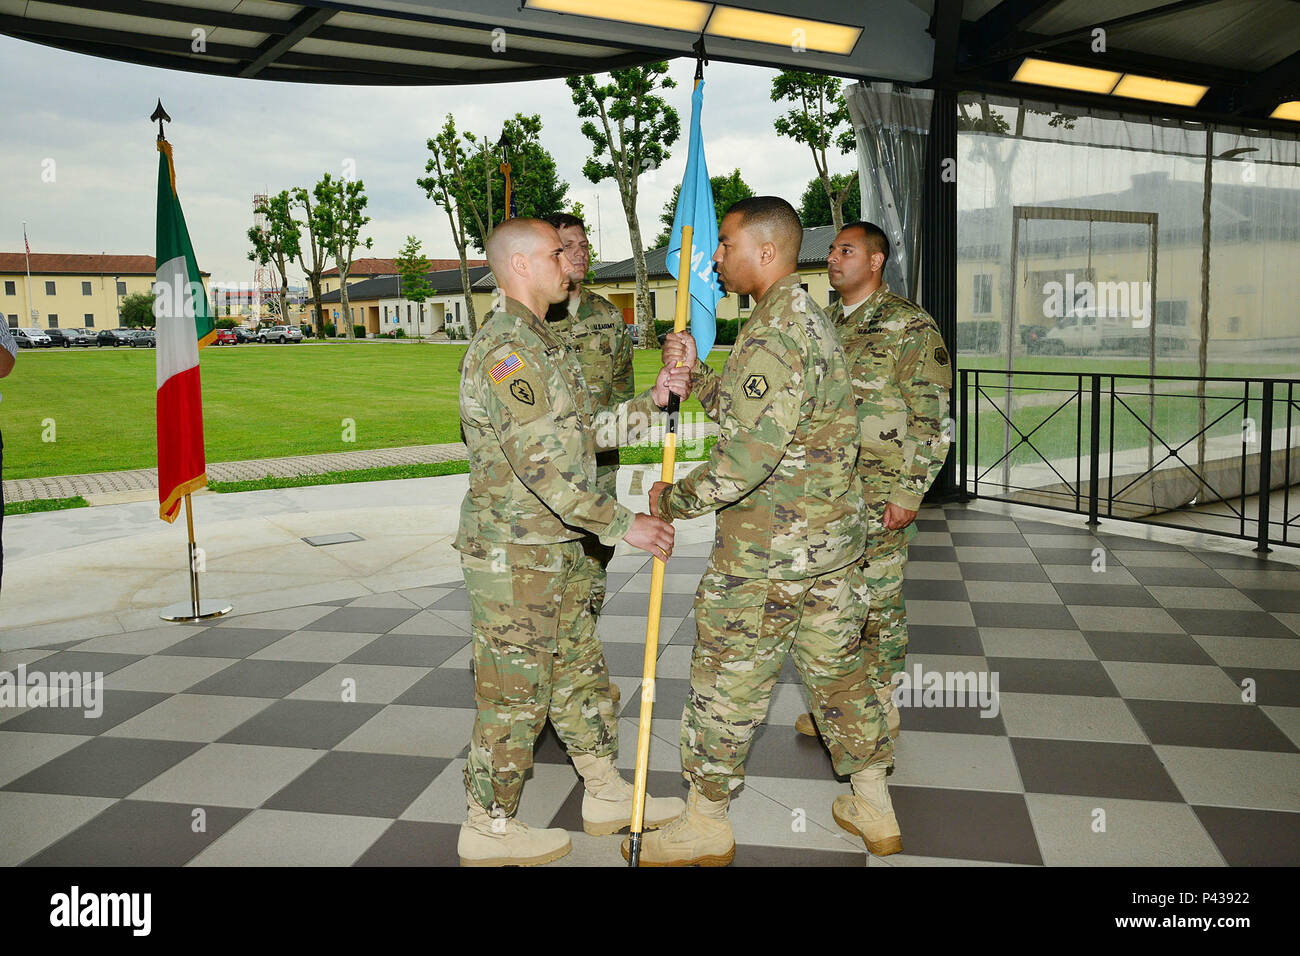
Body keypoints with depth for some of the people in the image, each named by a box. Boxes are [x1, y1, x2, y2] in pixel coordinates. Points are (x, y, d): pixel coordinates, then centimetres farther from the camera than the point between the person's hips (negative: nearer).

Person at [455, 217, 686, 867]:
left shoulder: (541, 344, 16)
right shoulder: (504, 348, -19)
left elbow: (583, 434, 16)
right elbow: (541, 463, -26)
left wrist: (651, 400, 6)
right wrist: (622, 524, -22)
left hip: (556, 547, 10)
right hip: (513, 552, -10)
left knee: (580, 672, 18)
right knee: (513, 693, 2)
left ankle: (607, 794, 33)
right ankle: (489, 827, 19)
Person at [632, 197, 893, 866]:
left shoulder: (774, 334, -20)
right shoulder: (810, 319, 12)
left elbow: (748, 453, -25)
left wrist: (674, 500, -12)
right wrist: (693, 373, 7)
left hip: (766, 552, -9)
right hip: (833, 539, 10)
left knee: (726, 682, 5)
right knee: (837, 666, 19)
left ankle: (706, 823, 20)